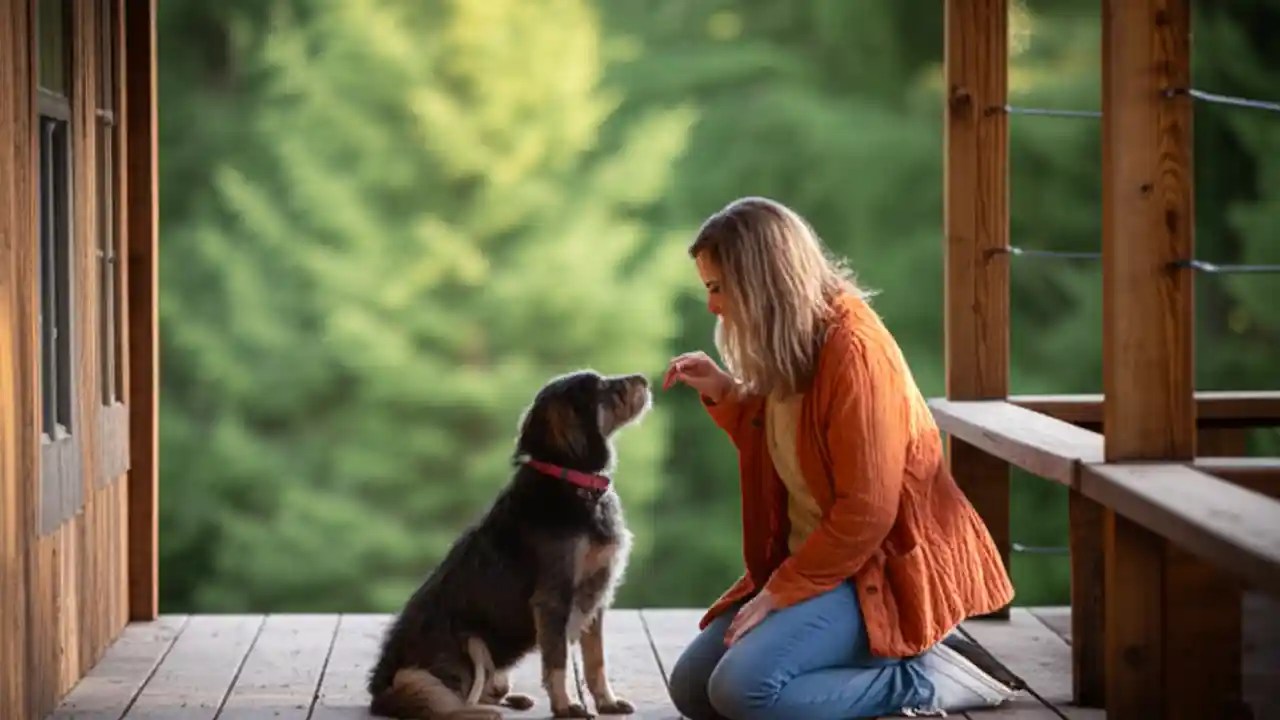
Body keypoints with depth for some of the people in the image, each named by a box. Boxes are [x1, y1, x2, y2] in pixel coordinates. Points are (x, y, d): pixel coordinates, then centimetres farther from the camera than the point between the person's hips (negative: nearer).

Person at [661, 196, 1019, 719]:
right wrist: (724, 393, 6)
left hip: (882, 568, -10)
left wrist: (778, 592, -18)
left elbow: (867, 512, -24)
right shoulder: (794, 348, 6)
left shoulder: (853, 352, -23)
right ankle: (866, 661, 8)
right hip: (812, 560, 10)